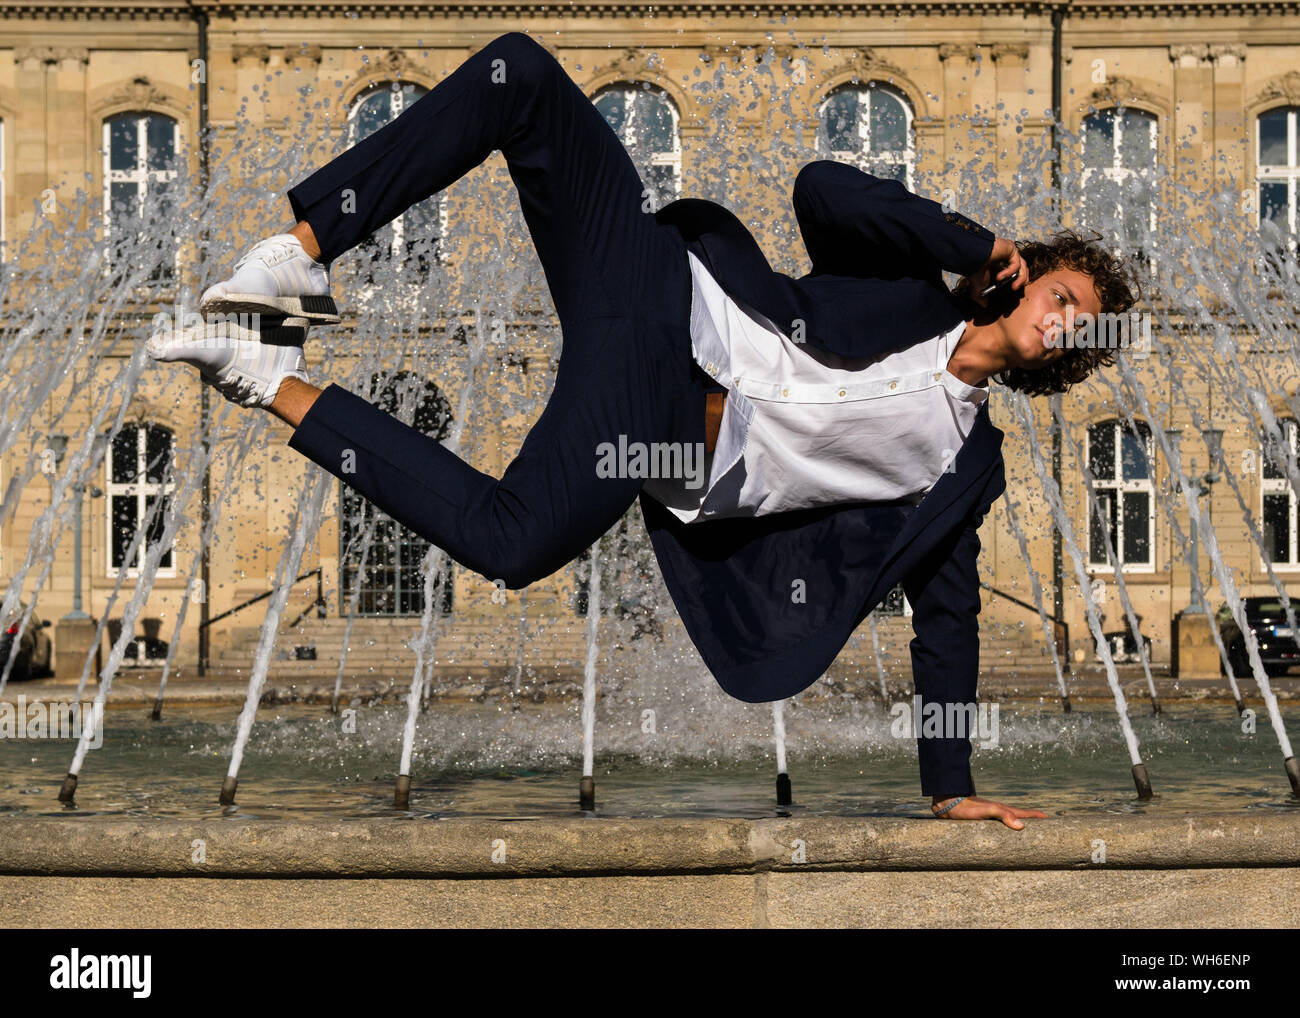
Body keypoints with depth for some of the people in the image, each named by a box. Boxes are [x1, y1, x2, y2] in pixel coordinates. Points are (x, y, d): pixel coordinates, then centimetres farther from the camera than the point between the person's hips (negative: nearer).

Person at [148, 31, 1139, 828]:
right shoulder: (922, 288, 11)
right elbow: (822, 190, -5)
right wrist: (979, 244, -2)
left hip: (678, 457, -1)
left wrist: (953, 785, 9)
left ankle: (279, 386, -17)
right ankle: (304, 254, -17)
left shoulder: (968, 461, 12)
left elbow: (946, 612, 13)